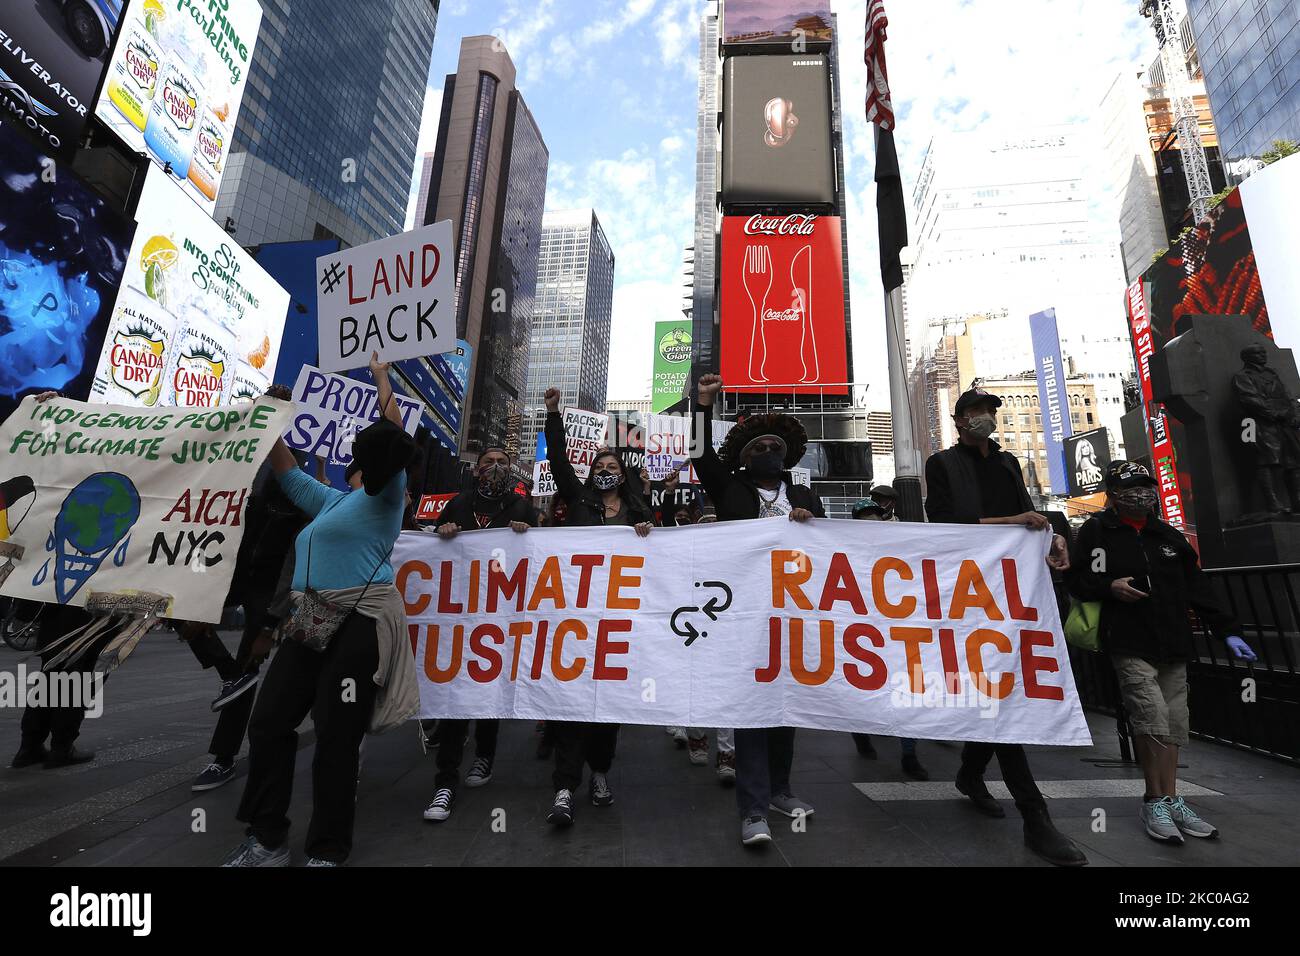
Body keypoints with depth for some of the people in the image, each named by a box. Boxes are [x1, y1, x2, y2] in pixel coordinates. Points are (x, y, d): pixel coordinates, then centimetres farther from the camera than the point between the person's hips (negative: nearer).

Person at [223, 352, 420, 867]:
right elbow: (287, 472, 32)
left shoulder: (382, 498, 0)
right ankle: (267, 842, 24)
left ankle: (327, 852, 15)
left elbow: (396, 440, -10)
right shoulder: (333, 501, 22)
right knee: (269, 723, 9)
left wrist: (382, 379, 0)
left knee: (336, 739, -1)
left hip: (359, 625, -8)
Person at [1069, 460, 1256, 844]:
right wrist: (1110, 587, -16)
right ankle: (1155, 802, 1)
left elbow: (1197, 588, 17)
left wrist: (1227, 631, 11)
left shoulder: (1168, 536, 17)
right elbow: (1077, 581, 0)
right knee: (1152, 720, -13)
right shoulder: (1095, 532, 0)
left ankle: (1171, 801, 19)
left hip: (1174, 648, 6)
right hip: (1130, 646, -6)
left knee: (1173, 725, 7)